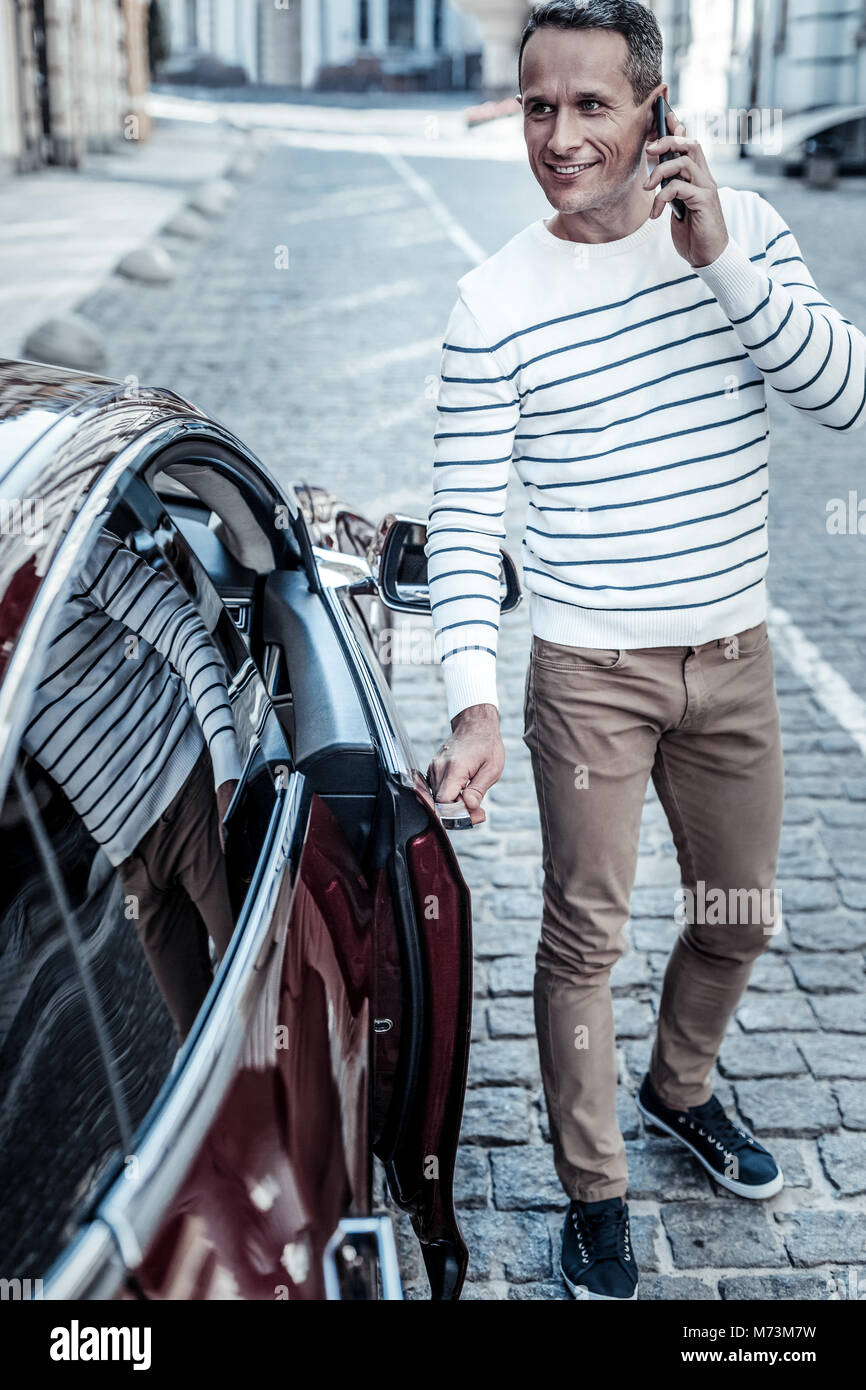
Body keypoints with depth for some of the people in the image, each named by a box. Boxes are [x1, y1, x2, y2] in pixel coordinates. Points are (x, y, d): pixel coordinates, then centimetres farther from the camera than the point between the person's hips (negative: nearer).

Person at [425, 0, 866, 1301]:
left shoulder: (743, 227, -3)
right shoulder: (496, 305, -12)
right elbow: (462, 527, -13)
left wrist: (724, 262, -24)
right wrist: (474, 702, -26)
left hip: (734, 657, 4)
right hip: (590, 672, -3)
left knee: (740, 919, 19)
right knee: (586, 940, 5)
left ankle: (681, 1084, 48)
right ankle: (595, 1192, 26)